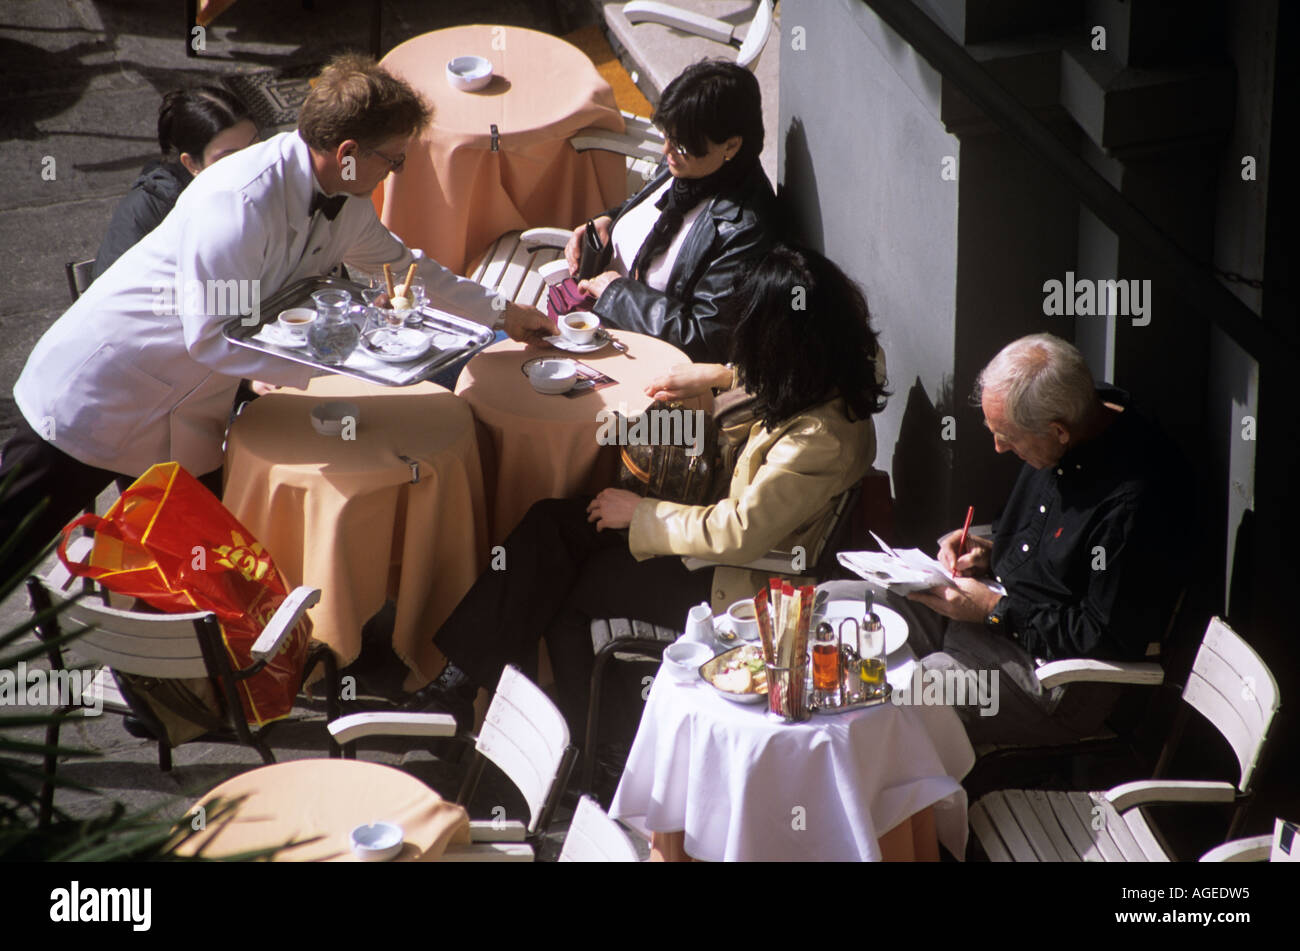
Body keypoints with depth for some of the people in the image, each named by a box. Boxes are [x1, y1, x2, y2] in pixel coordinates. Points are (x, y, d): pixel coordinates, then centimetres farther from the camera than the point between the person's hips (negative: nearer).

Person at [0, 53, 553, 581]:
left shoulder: (345, 200, -1)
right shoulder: (241, 201, -29)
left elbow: (402, 266, 18)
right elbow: (212, 337, -29)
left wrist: (501, 313, 20)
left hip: (189, 420, 8)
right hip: (96, 399, -8)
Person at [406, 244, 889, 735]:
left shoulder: (819, 440, -32)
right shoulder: (838, 380, -6)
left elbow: (737, 535, -26)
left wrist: (640, 513, -13)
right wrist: (718, 376, 14)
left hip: (738, 584, -9)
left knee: (561, 585, -1)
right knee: (550, 522, -1)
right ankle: (462, 676, 3)